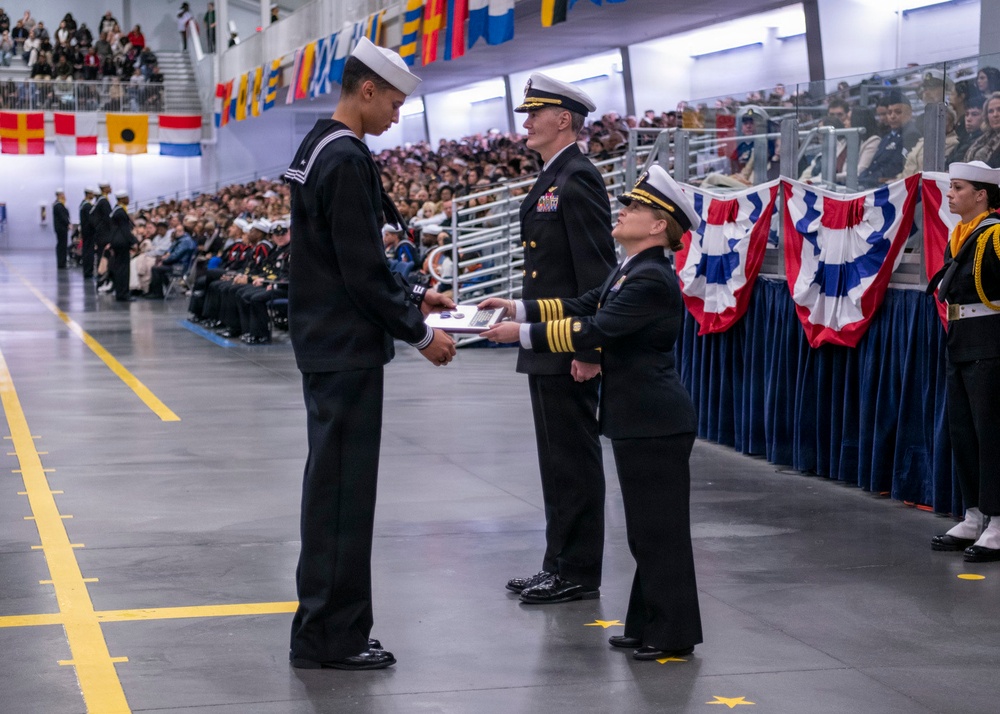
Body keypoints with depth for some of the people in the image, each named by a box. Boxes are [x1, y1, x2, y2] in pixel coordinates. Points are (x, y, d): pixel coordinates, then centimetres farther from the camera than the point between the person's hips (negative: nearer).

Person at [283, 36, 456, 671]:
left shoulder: (318, 148, 13)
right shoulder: (347, 160, -18)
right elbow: (362, 270, -21)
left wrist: (413, 297, 17)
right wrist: (420, 334, -12)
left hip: (325, 340, 11)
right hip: (347, 349, -11)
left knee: (332, 486, 16)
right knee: (343, 489, -4)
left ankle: (323, 628, 24)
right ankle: (331, 636, 2)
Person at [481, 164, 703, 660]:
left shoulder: (652, 280, -19)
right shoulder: (628, 271, 13)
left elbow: (594, 330, -24)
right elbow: (580, 307, 15)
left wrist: (523, 334, -21)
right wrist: (519, 308, 6)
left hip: (655, 424, -10)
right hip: (637, 420, 10)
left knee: (661, 530, -3)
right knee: (646, 529, 16)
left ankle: (673, 634, 4)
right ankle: (648, 624, 24)